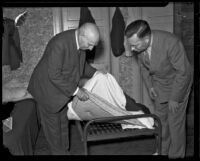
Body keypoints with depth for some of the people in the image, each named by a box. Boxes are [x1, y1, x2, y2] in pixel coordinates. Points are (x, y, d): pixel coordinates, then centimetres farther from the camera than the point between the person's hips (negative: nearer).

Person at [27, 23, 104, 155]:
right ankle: (58, 151, 25)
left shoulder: (81, 42, -7)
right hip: (48, 89, -7)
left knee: (63, 123, 17)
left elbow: (80, 64, 12)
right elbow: (54, 75, -31)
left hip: (63, 89, 7)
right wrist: (76, 90, -27)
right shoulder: (59, 43, -32)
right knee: (53, 124, 8)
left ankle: (64, 150, 33)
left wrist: (94, 73, -3)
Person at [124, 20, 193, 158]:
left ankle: (176, 154, 21)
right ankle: (162, 151, 34)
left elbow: (183, 72, -26)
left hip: (178, 82, -5)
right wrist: (149, 85, -1)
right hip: (159, 84, 5)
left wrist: (174, 98, -19)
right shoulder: (139, 44, -19)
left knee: (175, 122, 0)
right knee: (160, 119, 15)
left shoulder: (171, 43, -36)